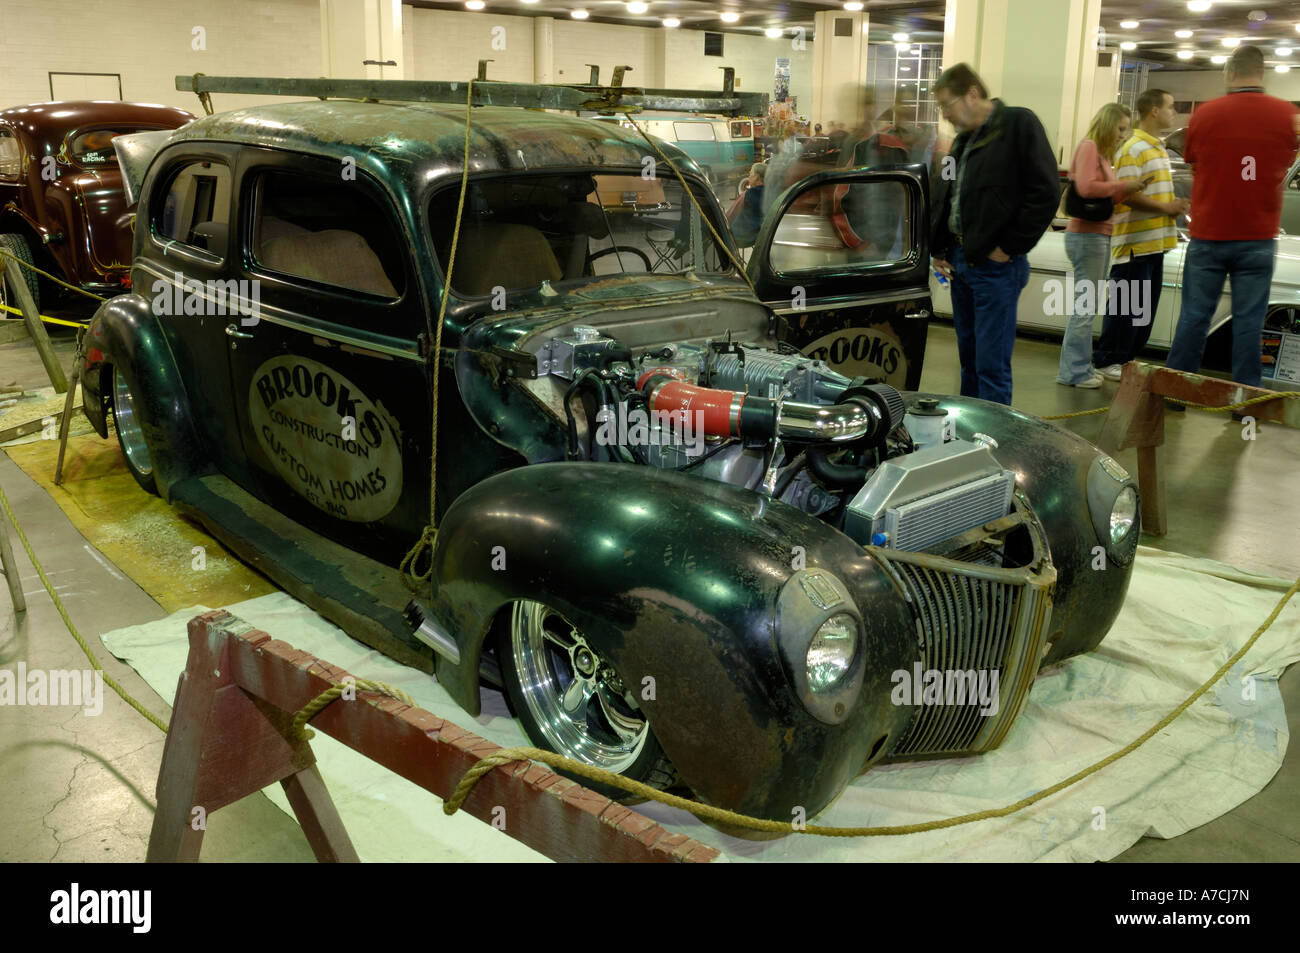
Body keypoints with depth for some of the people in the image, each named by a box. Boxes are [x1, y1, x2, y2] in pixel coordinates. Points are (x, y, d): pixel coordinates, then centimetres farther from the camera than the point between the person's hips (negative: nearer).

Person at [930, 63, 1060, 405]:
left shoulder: (1019, 124, -8)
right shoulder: (964, 139, 16)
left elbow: (1045, 194, -14)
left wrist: (1008, 246, -14)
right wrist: (938, 248, 12)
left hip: (995, 265, -8)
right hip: (960, 261, 8)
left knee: (991, 365, -6)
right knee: (969, 358, 15)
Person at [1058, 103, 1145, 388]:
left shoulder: (1102, 152, 20)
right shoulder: (1088, 146, -9)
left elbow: (1106, 197, 17)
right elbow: (1087, 187, -23)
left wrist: (1129, 190, 2)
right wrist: (1122, 185, -14)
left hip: (1099, 235, 10)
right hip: (1087, 235, -10)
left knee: (1089, 308, 13)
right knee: (1085, 307, -8)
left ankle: (1079, 368, 19)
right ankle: (1074, 372, -3)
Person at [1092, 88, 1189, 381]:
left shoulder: (1158, 148, 18)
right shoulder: (1134, 148, -12)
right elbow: (1126, 194, -21)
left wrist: (1176, 205, 7)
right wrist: (1166, 208, -17)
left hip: (1154, 243, 10)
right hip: (1135, 243, -9)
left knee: (1145, 307, 13)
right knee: (1126, 307, -4)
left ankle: (1127, 358, 22)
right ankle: (1107, 360, 4)